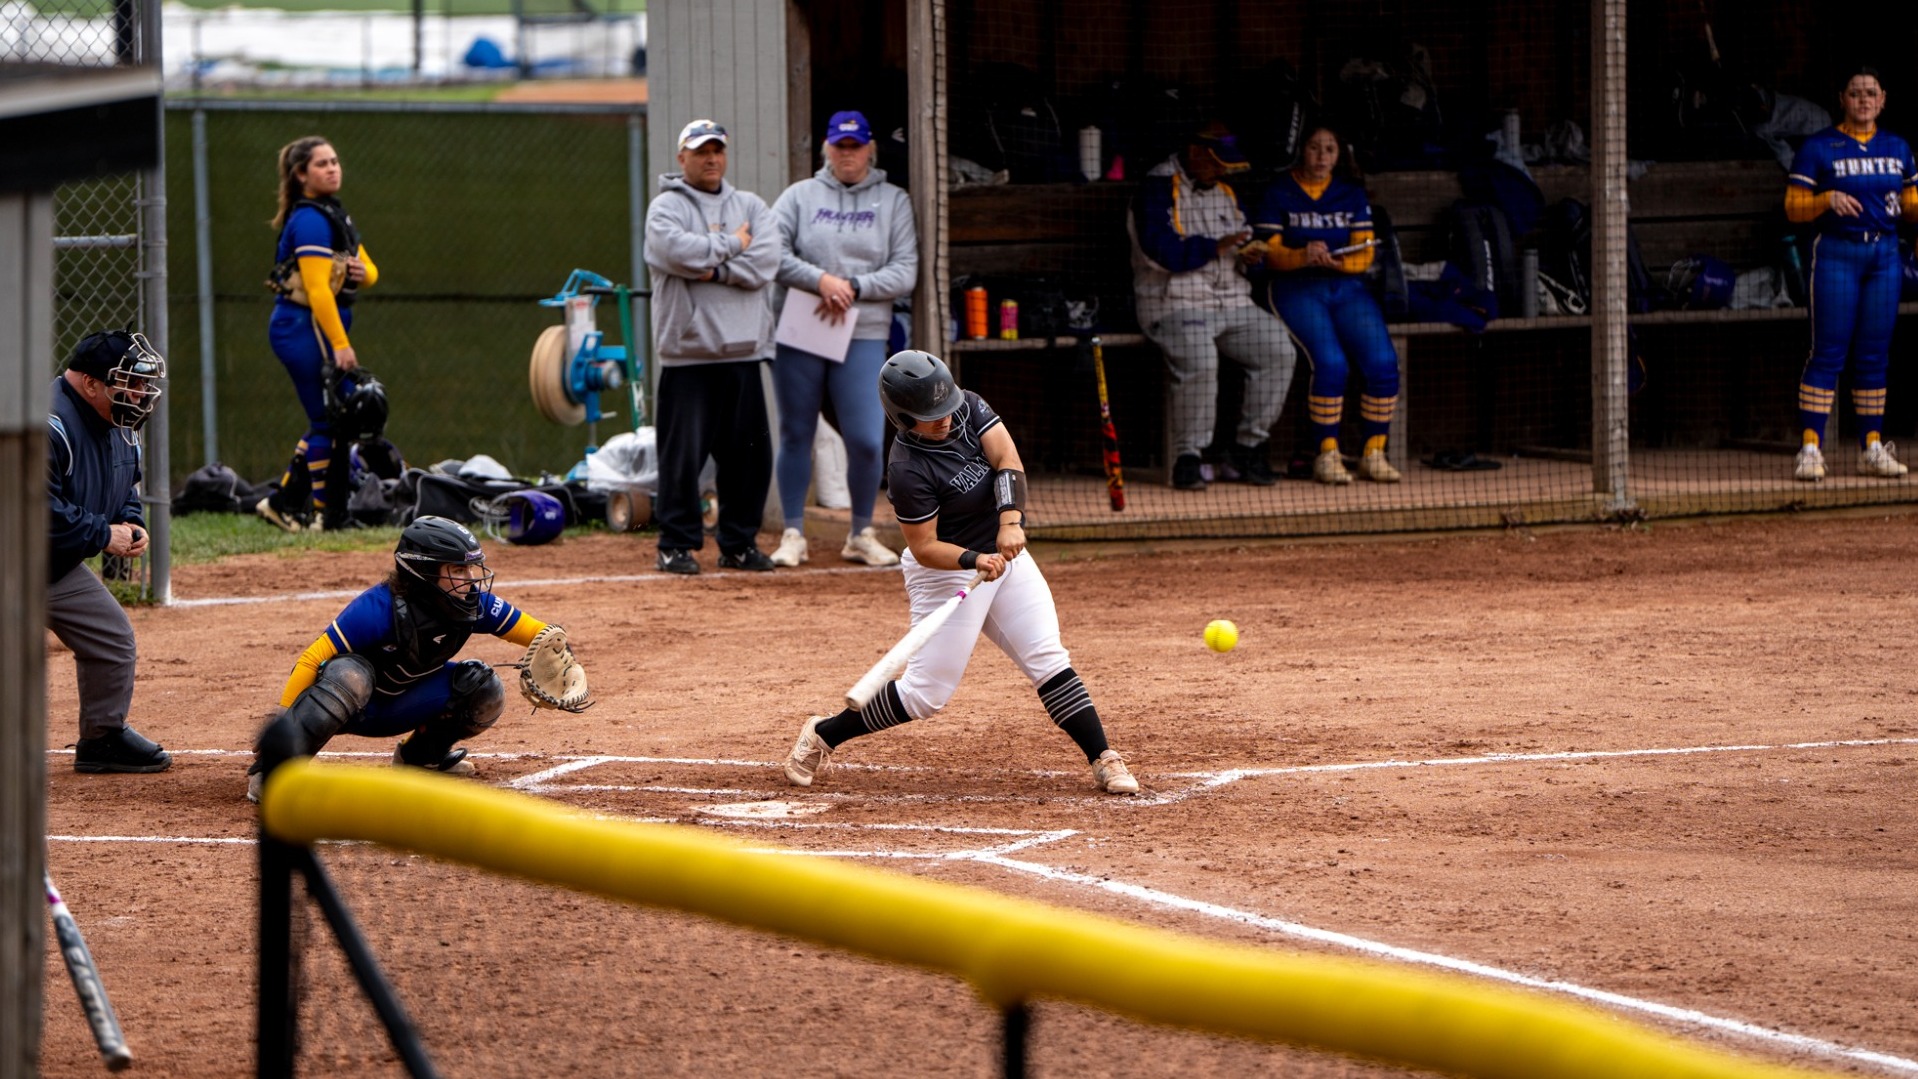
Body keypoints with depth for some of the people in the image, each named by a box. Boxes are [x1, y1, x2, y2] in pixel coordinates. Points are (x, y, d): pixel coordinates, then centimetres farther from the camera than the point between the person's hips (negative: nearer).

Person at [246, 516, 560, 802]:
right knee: (348, 675, -41)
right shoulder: (379, 608, -30)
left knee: (484, 689, -11)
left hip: (399, 711, 6)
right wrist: (282, 722, -36)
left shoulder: (474, 605, -13)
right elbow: (313, 658, -30)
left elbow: (529, 631, -2)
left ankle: (421, 753, 15)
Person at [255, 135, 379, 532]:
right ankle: (326, 512, 0)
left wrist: (362, 271, -5)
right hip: (305, 327, -10)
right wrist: (340, 344, -24)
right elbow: (317, 289, -21)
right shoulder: (310, 220, -14)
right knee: (328, 421, -5)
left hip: (318, 328, 10)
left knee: (326, 421, 12)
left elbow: (370, 271, 20)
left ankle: (282, 504, 16)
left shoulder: (334, 213, 16)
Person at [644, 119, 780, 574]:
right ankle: (676, 544, 3)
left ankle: (739, 543, 15)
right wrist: (731, 245, -6)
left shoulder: (751, 207, 15)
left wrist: (713, 269, -11)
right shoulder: (666, 207, 3)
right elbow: (676, 250, -18)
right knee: (683, 451, -5)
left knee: (749, 451, 5)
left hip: (743, 352, 4)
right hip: (688, 352, -4)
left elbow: (765, 262, 0)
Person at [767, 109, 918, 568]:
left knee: (866, 441, -6)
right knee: (795, 435, 3)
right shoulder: (800, 196, 8)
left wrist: (852, 287, -13)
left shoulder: (893, 202, 9)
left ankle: (861, 535, 10)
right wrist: (821, 280, -17)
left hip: (863, 337, 0)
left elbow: (905, 273, 0)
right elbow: (773, 254, -4)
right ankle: (793, 535, 11)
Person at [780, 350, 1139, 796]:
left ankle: (1104, 760, -1)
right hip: (946, 572, -6)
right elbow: (924, 548, -21)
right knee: (926, 692, -4)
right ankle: (823, 735, 13)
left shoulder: (969, 408, -7)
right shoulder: (908, 470, -25)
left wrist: (1010, 521, -33)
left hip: (1002, 554, 6)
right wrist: (975, 561, -37)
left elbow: (1008, 460, -18)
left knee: (1049, 660, -3)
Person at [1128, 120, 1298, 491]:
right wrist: (1216, 247, -20)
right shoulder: (1159, 189, -5)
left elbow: (1249, 236, 23)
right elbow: (1159, 251, -17)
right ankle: (1187, 457, -20)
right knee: (1199, 362, -34)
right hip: (1176, 304, -7)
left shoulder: (1227, 192, 19)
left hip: (1232, 303, 7)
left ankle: (1250, 445, -4)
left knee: (1279, 351, -15)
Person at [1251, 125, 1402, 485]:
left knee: (1383, 361, -19)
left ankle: (1374, 453, -8)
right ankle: (1327, 454, -18)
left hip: (1347, 288, 4)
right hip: (1294, 289, -4)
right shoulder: (1279, 194, 3)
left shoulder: (1352, 194, 13)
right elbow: (1270, 253, -5)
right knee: (1330, 362, -29)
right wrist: (1302, 257, -26)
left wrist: (1337, 261, -16)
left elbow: (1364, 255, 5)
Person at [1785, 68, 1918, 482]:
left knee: (1875, 354, 7)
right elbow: (1793, 207, -4)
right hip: (1837, 256, -4)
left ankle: (1872, 447, 13)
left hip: (1884, 255, 4)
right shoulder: (1818, 148, -2)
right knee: (1828, 353, -9)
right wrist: (1828, 199, -22)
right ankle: (1810, 447, -10)